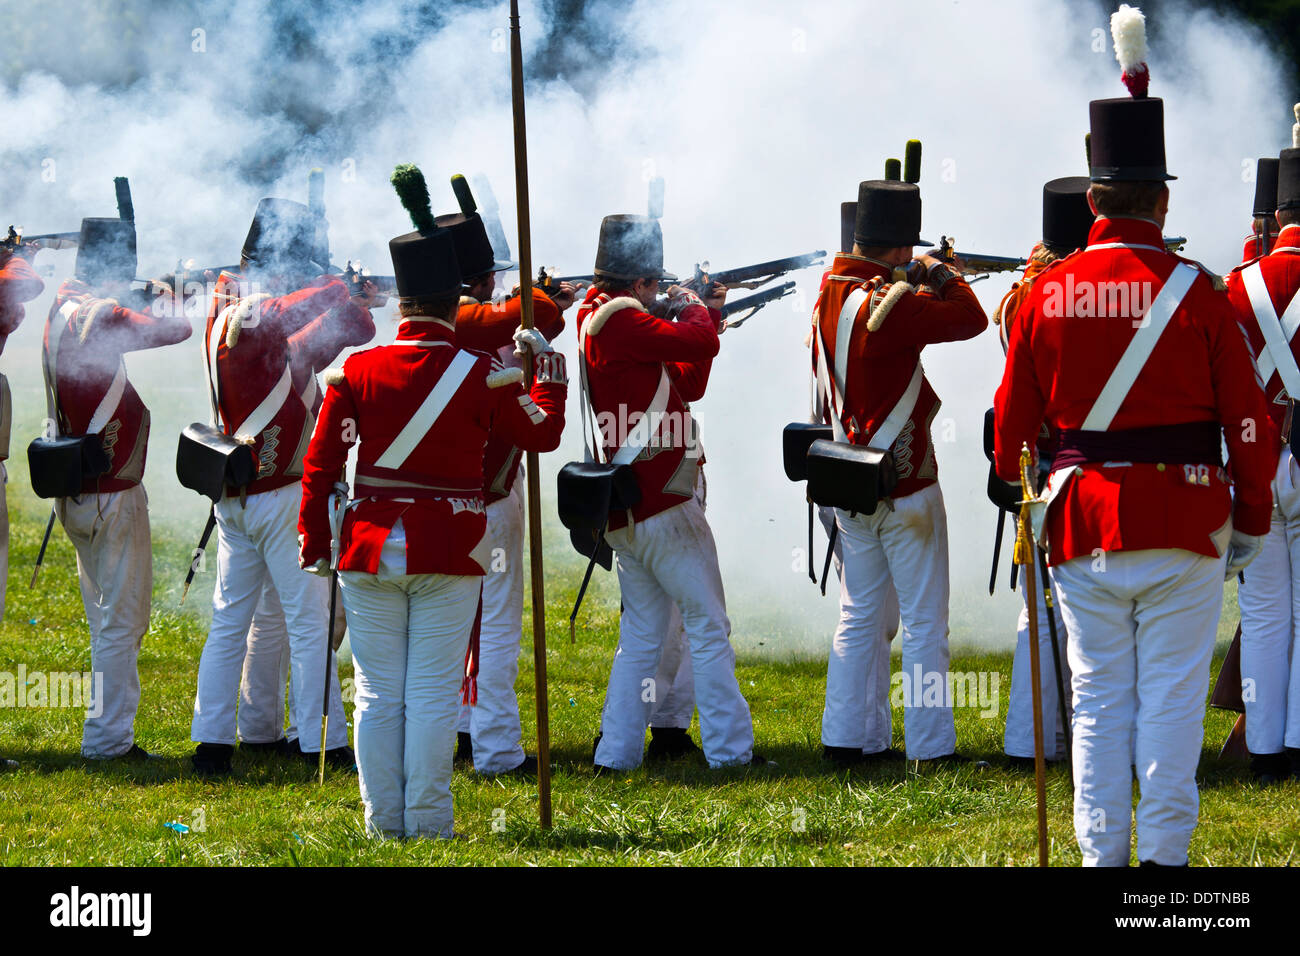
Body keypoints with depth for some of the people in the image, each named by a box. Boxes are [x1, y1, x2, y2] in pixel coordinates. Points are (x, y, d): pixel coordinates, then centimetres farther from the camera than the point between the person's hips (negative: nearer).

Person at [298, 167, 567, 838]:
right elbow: (544, 432, 6)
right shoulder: (481, 377, -7)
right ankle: (429, 819, 2)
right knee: (434, 692, 2)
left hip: (371, 549, 2)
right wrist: (549, 369, 21)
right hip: (449, 554, -2)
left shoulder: (357, 371, -2)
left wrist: (315, 543, 6)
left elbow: (321, 462, -1)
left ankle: (383, 819, 9)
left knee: (378, 692, 8)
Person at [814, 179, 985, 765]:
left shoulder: (830, 296, 4)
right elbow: (969, 319, -16)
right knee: (924, 623, 1)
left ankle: (848, 738, 15)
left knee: (859, 617, 14)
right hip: (905, 486, -8)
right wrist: (941, 275, -2)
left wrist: (920, 285, 12)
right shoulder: (885, 303, -20)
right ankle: (930, 747, 4)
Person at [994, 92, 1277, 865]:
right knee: (1173, 698, 2)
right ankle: (1165, 852, 1)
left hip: (1084, 525, 3)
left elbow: (1013, 418, 8)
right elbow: (1249, 418, -4)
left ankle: (1102, 852, 10)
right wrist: (1252, 520, 6)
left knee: (1099, 699, 10)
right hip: (1183, 524, -3)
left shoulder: (1047, 293, 1)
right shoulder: (1196, 291, -6)